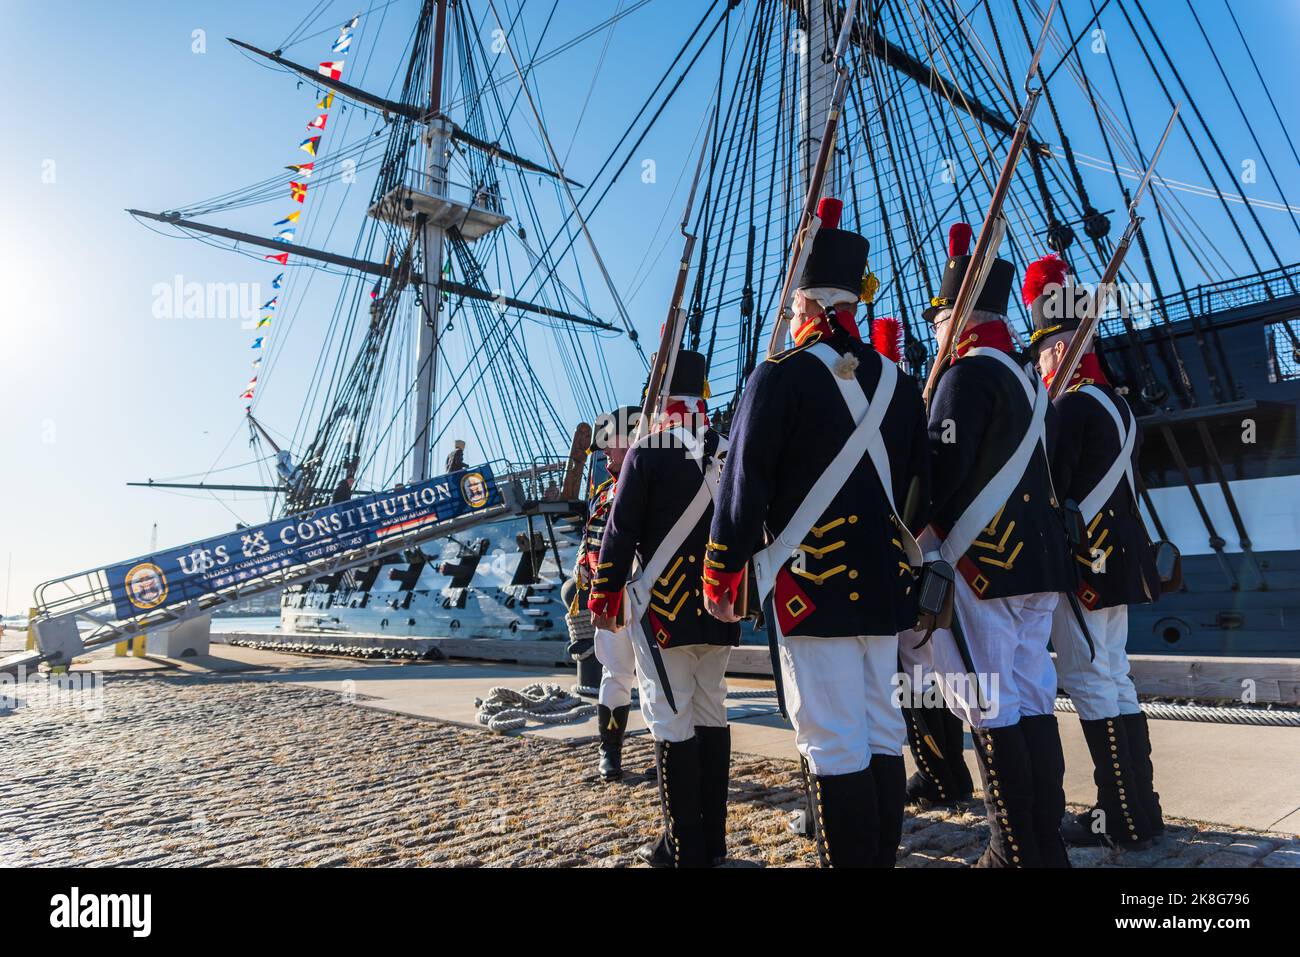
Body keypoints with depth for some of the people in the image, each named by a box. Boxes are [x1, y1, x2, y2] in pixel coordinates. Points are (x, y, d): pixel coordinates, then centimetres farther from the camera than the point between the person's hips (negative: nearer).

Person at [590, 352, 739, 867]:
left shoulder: (648, 450, -9)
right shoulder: (730, 451, 7)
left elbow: (622, 529, -9)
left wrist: (604, 594, 1)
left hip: (663, 607, -6)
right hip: (719, 609, 6)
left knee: (671, 721, 0)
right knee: (711, 713, 13)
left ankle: (683, 847, 6)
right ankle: (714, 839, 22)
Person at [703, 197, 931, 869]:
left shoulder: (780, 377, -10)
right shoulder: (899, 383, 9)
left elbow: (744, 484, -11)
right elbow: (921, 483, 14)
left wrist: (720, 574, -2)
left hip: (811, 585, -6)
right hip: (884, 583, 7)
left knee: (832, 747, 0)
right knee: (881, 733, 15)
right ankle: (883, 858, 26)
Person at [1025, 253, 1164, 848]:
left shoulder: (1070, 406, -14)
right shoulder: (1116, 404, 16)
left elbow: (1048, 488, -18)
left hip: (1083, 560, -10)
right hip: (1119, 552, 10)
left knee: (1089, 682, -4)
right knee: (1113, 679, 15)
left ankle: (1122, 820, 4)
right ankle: (1140, 808, 23)